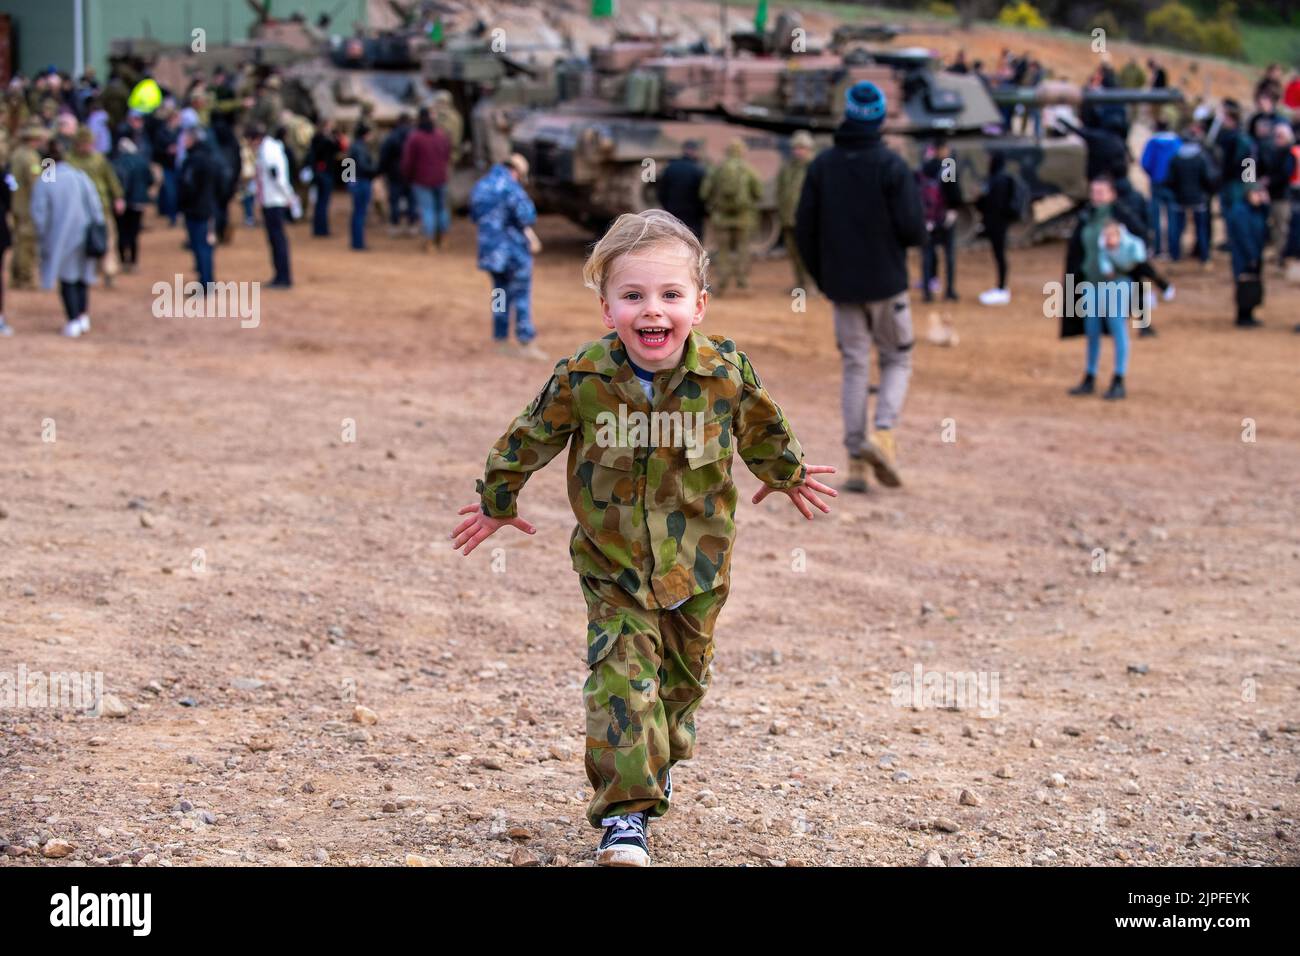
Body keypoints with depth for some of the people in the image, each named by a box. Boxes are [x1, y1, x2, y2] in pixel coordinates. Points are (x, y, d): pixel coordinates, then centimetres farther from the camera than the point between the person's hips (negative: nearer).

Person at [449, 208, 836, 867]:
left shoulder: (726, 370, -17)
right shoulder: (580, 379, -20)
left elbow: (761, 428, 6)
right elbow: (529, 438, -1)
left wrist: (787, 476, 24)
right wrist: (498, 502, 12)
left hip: (696, 560, 2)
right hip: (613, 565, -2)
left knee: (686, 670, 19)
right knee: (622, 676, -13)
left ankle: (662, 755, 47)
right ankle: (624, 811, -9)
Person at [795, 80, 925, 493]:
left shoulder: (821, 165, 1)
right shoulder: (891, 166, -11)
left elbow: (804, 228, 2)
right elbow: (913, 229, -15)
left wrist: (820, 277, 13)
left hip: (841, 285, 3)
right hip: (886, 283, -3)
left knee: (855, 367, 9)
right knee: (897, 361, 12)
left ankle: (856, 461, 3)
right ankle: (882, 433, -12)